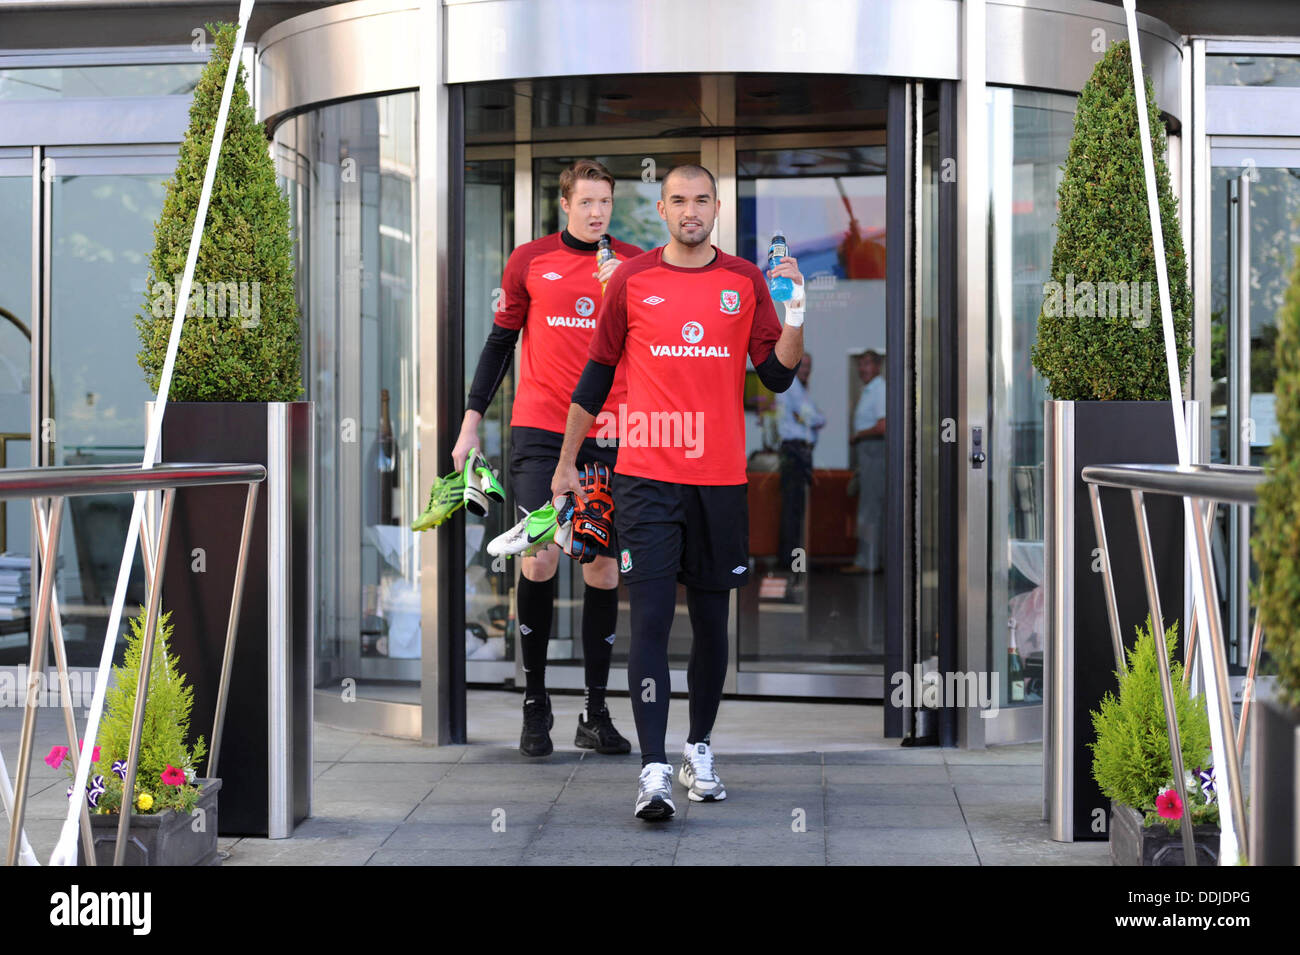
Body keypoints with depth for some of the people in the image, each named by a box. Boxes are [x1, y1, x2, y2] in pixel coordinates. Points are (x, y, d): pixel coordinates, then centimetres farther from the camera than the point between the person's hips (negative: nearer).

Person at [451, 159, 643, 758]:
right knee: (540, 559, -11)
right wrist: (472, 421, 5)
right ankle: (534, 702, 4)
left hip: (610, 437, 2)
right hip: (539, 432, -1)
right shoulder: (530, 260, 6)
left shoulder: (634, 264, 8)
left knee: (602, 567, 3)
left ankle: (595, 714, 11)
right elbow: (501, 340, 10)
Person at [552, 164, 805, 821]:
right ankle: (654, 772, -11)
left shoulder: (745, 281, 6)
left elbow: (777, 376, 4)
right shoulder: (631, 280, 4)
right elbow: (596, 375, 10)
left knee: (711, 620, 10)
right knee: (650, 619, -9)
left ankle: (699, 750, 26)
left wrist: (795, 314, -12)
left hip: (721, 478, 2)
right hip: (645, 476, -2)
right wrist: (566, 463, 11)